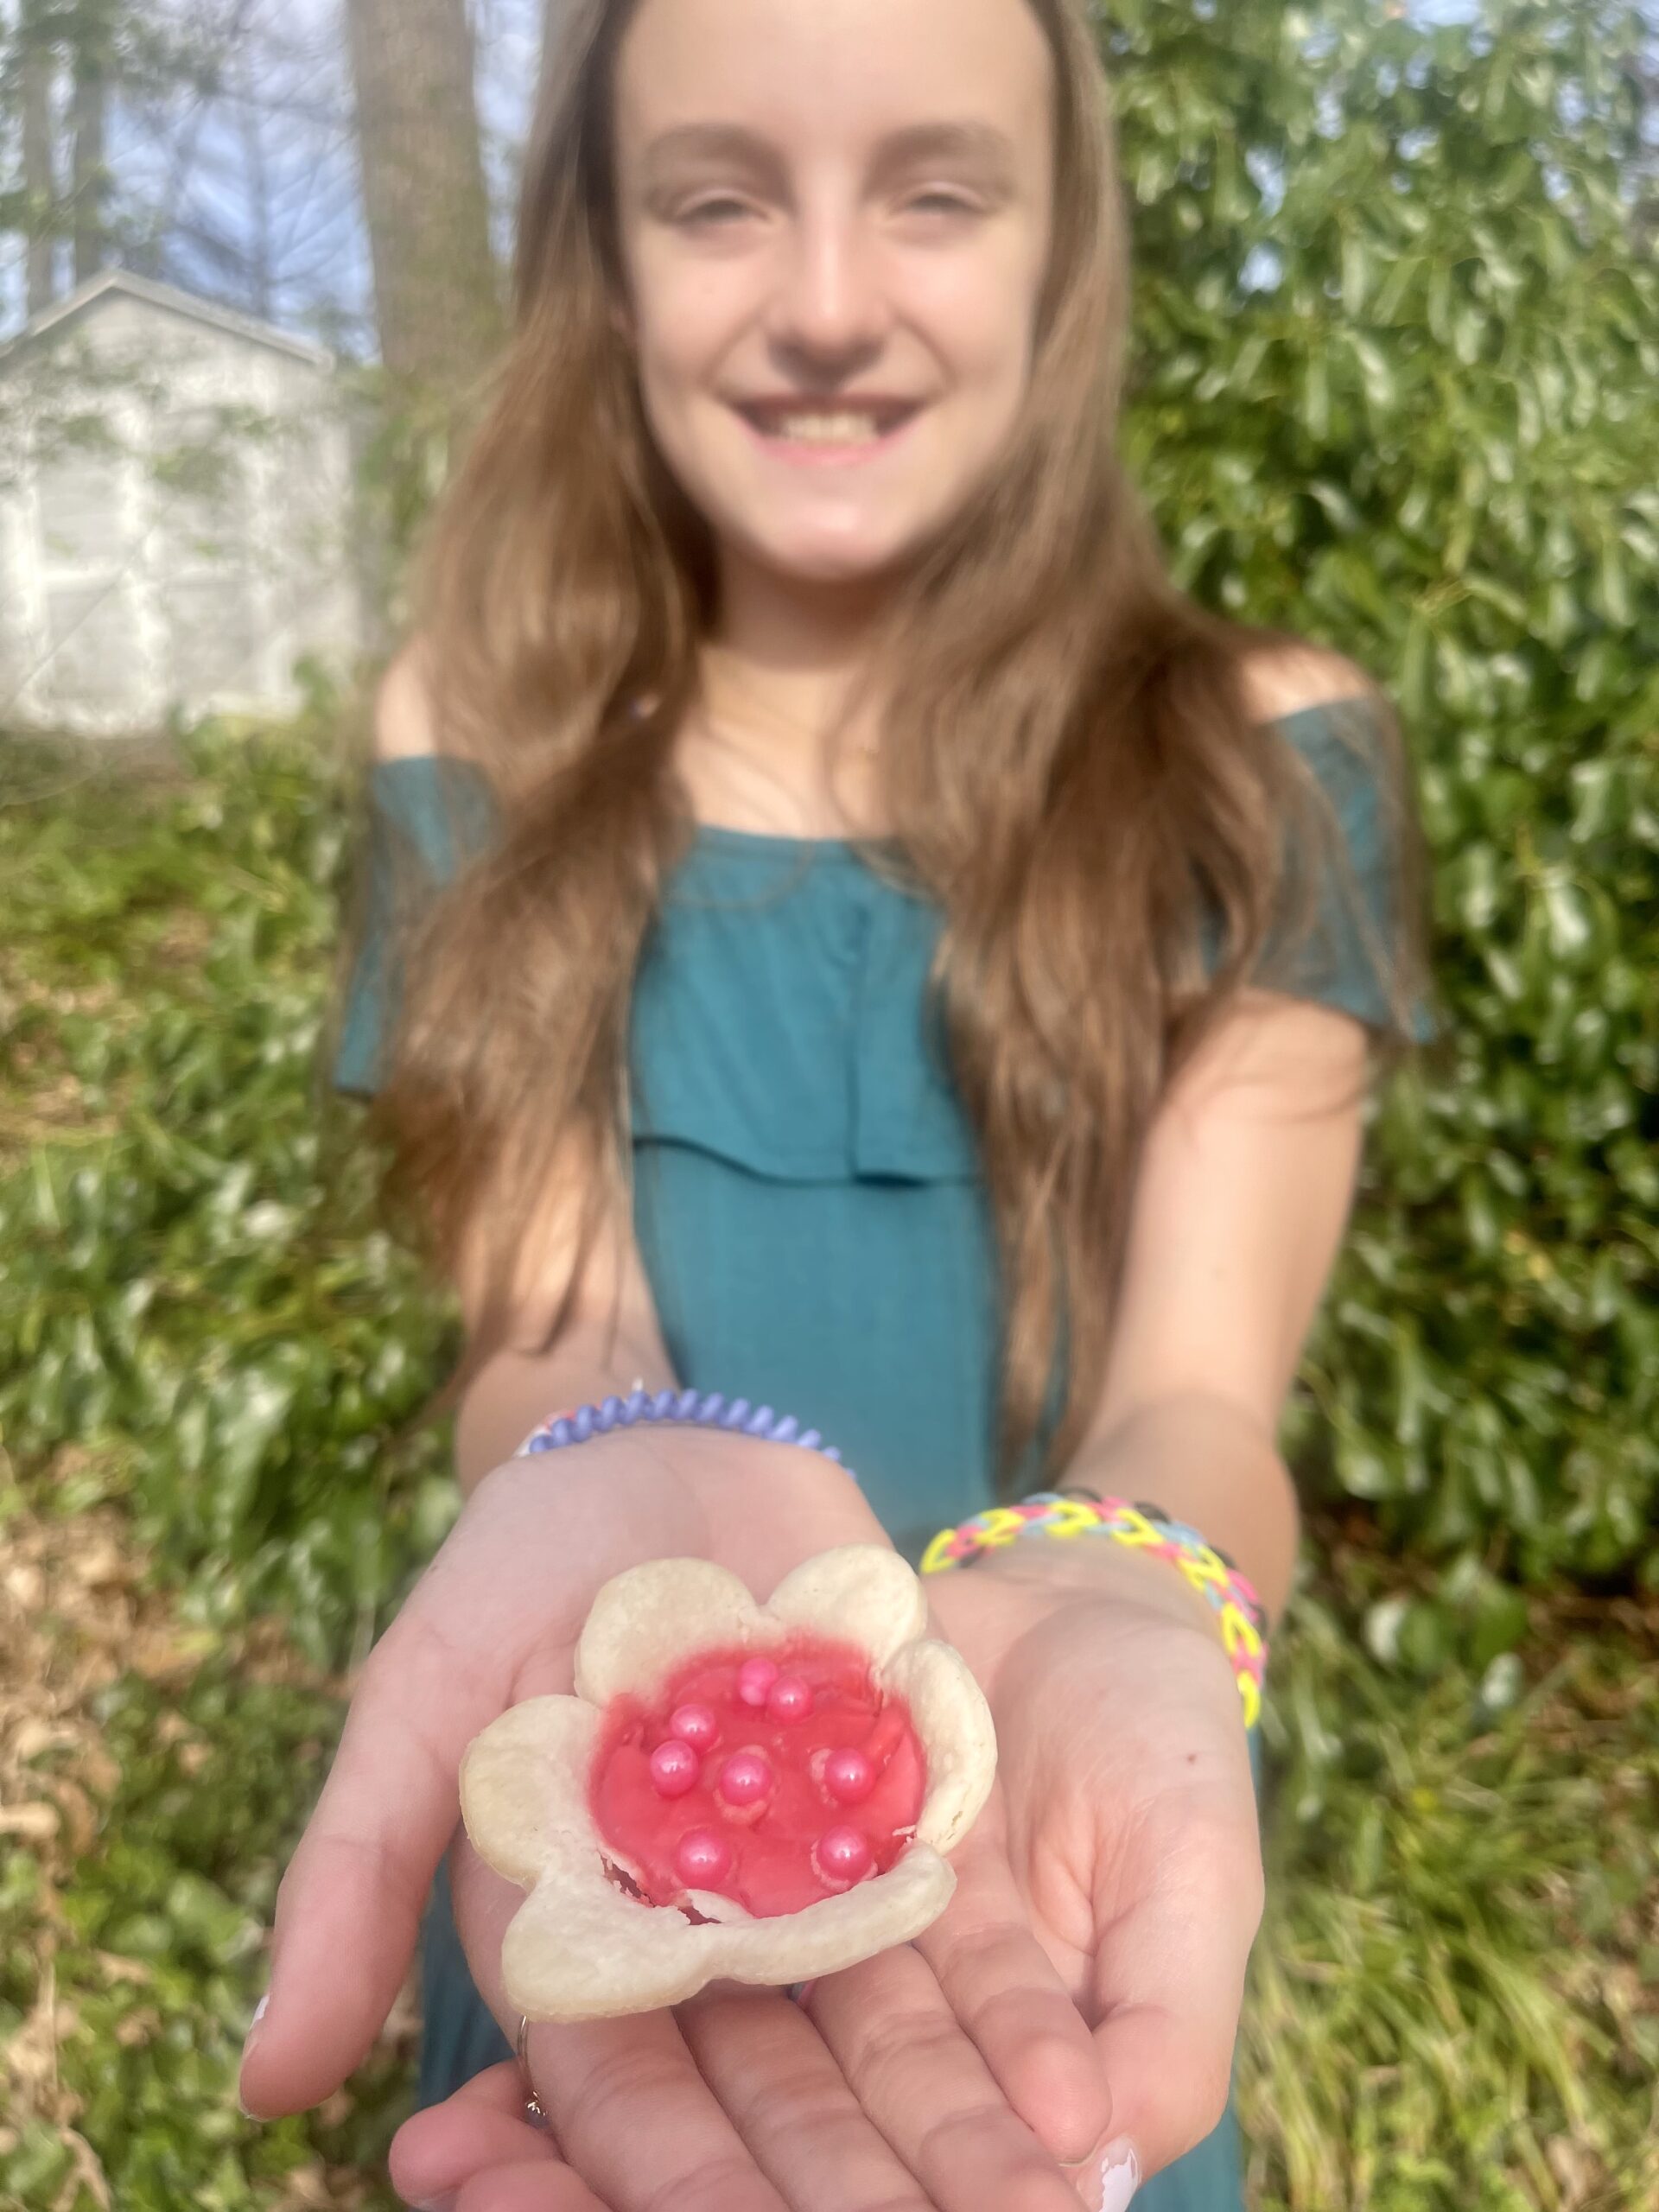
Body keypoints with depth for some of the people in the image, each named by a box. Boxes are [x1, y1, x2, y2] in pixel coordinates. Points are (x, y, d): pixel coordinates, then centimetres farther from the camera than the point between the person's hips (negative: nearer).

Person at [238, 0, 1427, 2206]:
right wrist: (631, 1500, -40)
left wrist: (1083, 1609, -43)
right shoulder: (488, 747, -7)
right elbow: (545, 1330, -15)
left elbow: (1196, 1387, -19)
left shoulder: (1264, 763, -9)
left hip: (1045, 1904, 0)